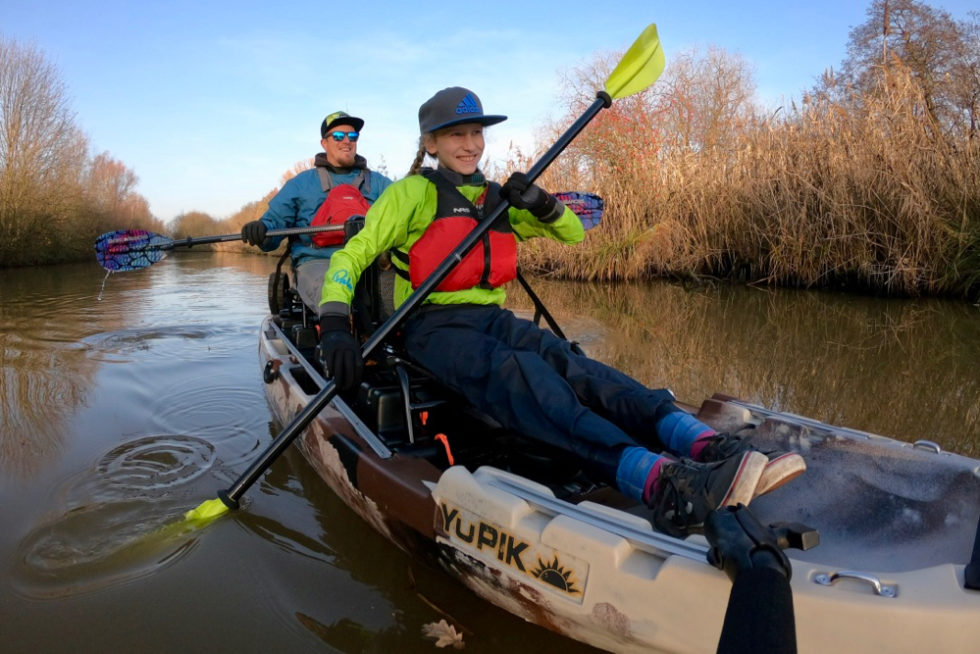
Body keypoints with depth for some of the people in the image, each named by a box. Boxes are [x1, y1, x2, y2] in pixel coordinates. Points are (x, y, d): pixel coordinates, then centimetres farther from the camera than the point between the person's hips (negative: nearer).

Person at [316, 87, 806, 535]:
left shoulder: (498, 200, 20)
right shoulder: (413, 193, 3)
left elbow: (573, 233, 21)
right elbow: (352, 254, -3)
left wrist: (541, 203, -1)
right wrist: (335, 326, -20)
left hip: (491, 319, 5)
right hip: (432, 327, -5)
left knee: (567, 363, -29)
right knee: (515, 371, -38)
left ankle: (706, 448, -51)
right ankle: (654, 479, -61)